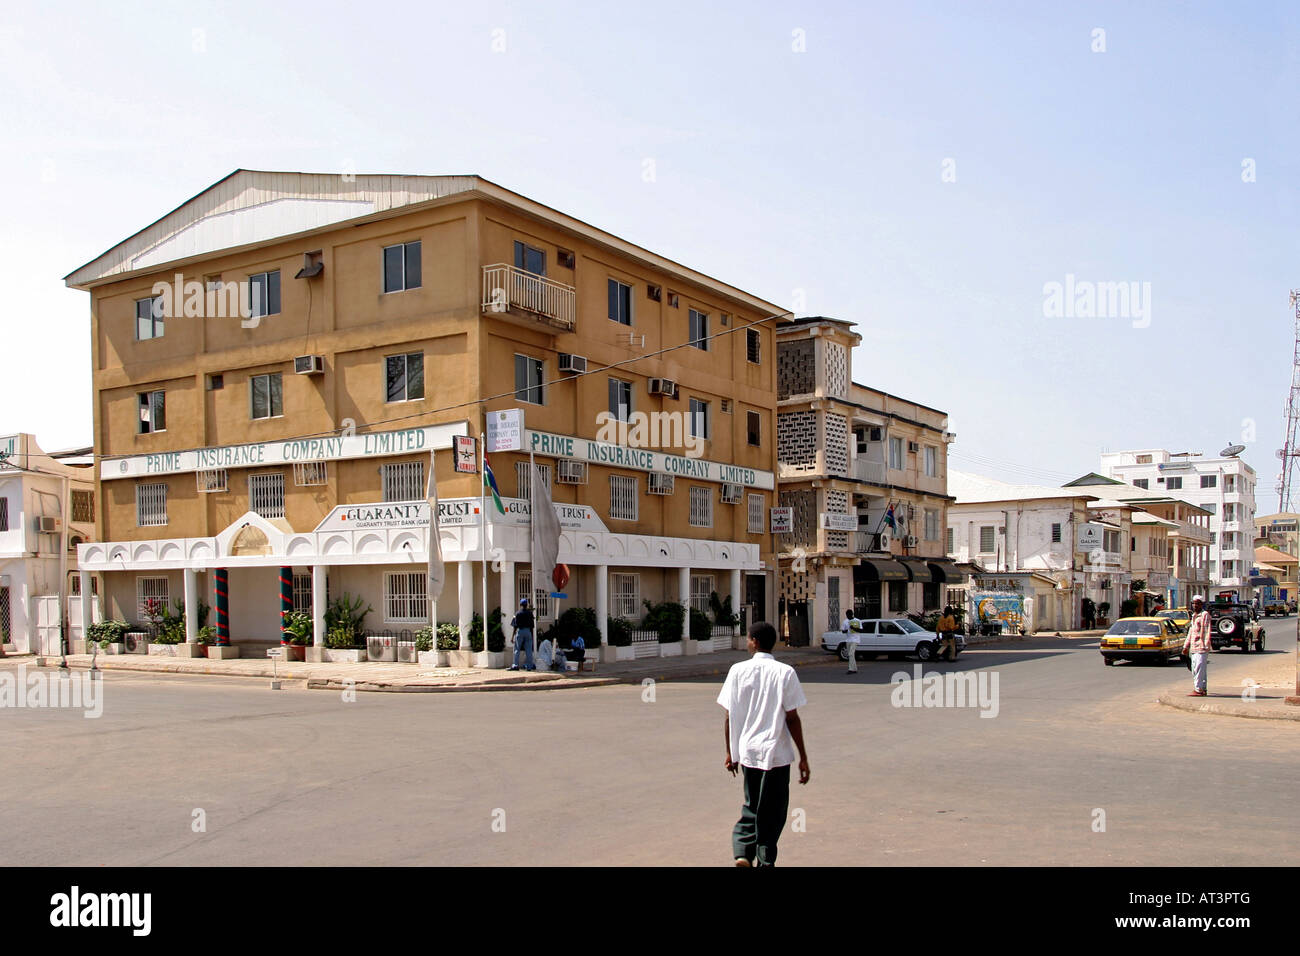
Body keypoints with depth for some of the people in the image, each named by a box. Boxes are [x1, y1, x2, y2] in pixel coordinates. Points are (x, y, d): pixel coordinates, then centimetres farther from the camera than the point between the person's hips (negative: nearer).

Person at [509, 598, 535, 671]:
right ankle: (529, 666, 6)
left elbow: (516, 625, -5)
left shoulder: (518, 614, -5)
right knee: (528, 650, 5)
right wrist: (532, 635, 14)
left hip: (520, 631, -3)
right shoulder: (530, 613, 4)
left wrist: (513, 635, 3)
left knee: (517, 649, 3)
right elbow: (532, 625, 6)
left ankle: (516, 665, -2)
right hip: (528, 631, 3)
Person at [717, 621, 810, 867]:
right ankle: (765, 861, 12)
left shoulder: (738, 670, -2)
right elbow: (792, 718, -8)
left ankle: (742, 851, 2)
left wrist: (730, 752, 11)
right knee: (772, 812, 10)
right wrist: (803, 757, 0)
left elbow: (729, 716, -1)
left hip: (746, 751, 2)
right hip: (776, 753, -2)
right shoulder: (784, 672, -7)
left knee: (752, 806, 18)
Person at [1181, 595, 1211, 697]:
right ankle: (1202, 689, 18)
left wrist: (1205, 645, -21)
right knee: (1195, 670, 11)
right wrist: (1186, 646, 23)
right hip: (1194, 648, 9)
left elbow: (1207, 631, -13)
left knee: (1199, 669, -11)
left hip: (1201, 647, -9)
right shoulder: (1194, 616, 22)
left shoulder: (1205, 615, -6)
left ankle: (1198, 689, -11)